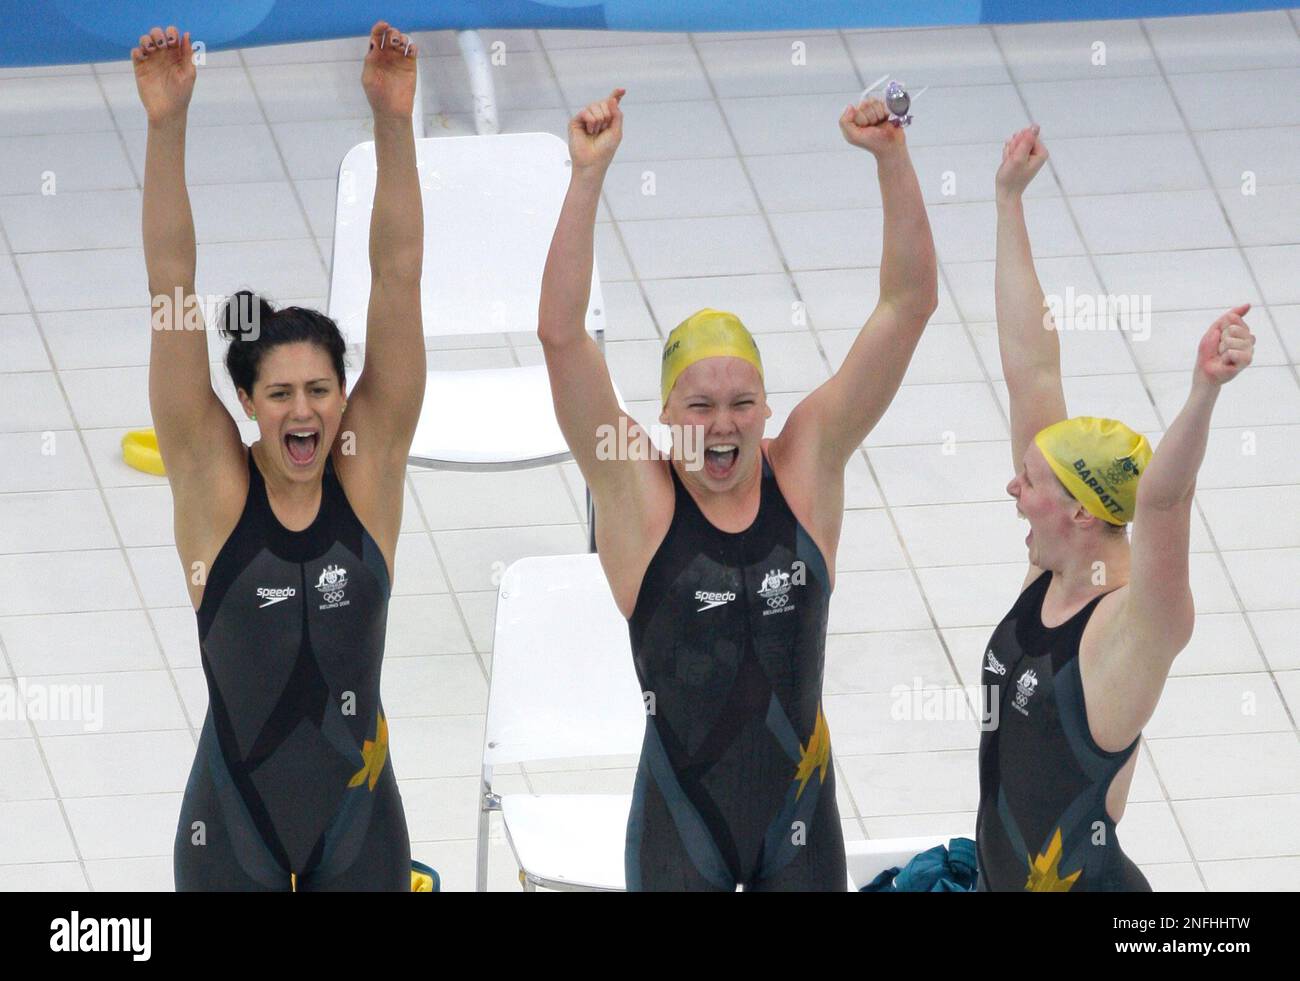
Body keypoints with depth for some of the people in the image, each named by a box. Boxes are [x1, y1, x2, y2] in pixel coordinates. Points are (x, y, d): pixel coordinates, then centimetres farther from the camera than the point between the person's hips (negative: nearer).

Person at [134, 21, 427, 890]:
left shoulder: (368, 469, -5)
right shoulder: (214, 484, -8)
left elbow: (398, 276, -10)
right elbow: (172, 290, -15)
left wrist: (395, 121, -18)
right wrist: (167, 125, -22)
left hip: (357, 810, 1)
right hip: (233, 812, -1)